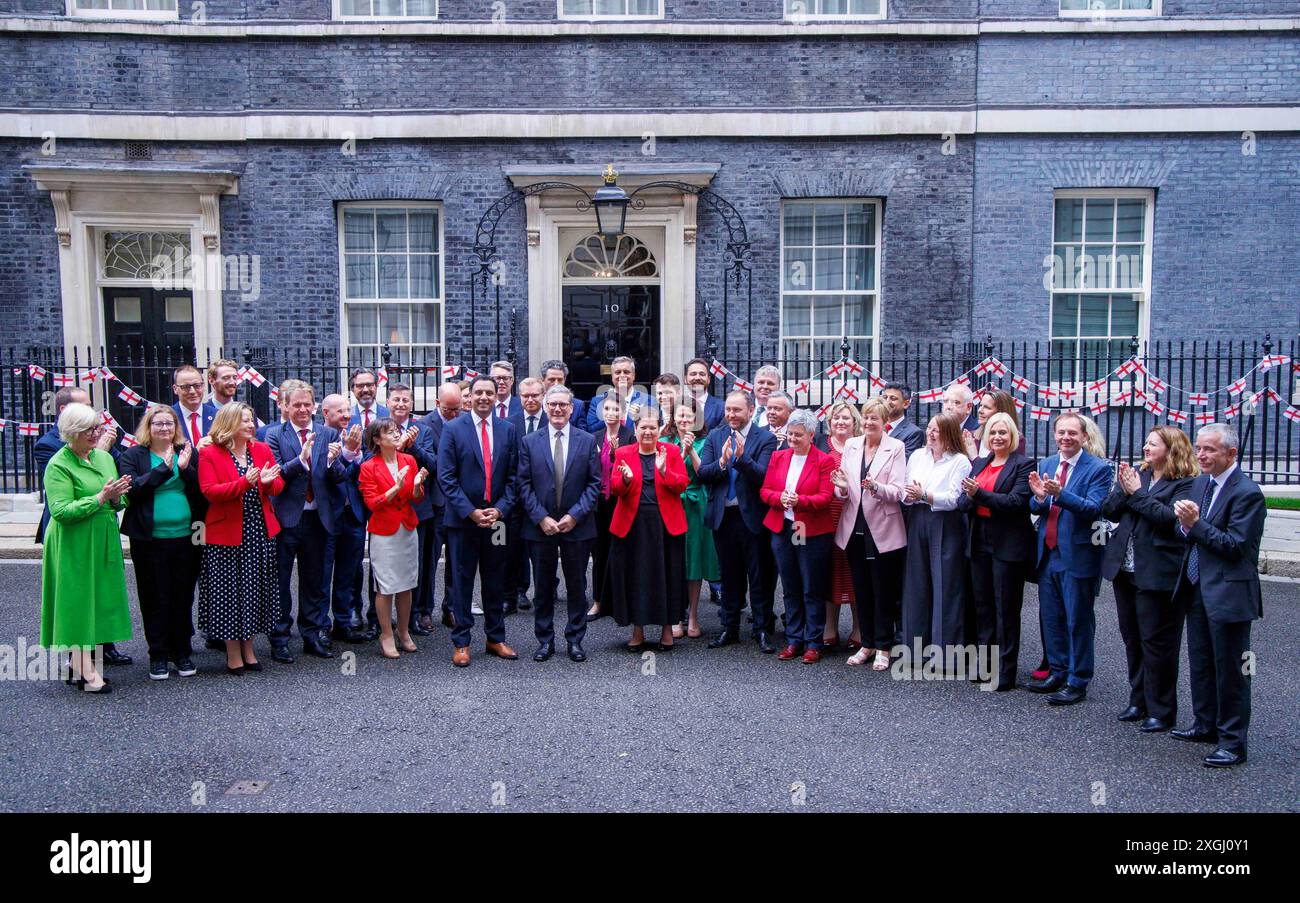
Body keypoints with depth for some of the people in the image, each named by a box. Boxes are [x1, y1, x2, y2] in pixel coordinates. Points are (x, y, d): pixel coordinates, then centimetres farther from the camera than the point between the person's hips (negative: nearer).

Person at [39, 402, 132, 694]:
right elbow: (61, 511, -18)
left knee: (97, 603, 10)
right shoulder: (58, 466, -10)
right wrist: (100, 497, -23)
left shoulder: (104, 457, 10)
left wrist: (116, 497, -8)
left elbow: (118, 502, 15)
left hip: (102, 544, 7)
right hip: (75, 548, -7)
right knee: (79, 605, -3)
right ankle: (85, 673, 1)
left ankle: (80, 664, 21)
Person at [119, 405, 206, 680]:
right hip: (150, 541, -2)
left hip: (185, 538, 2)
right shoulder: (133, 456, 3)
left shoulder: (188, 453, 8)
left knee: (183, 598, 9)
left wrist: (185, 468, -14)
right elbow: (131, 489, -12)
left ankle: (182, 652, 21)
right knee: (155, 598, 5)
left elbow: (201, 491, 1)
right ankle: (158, 655, 17)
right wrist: (164, 468, -17)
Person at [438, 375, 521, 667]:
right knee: (463, 580, 5)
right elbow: (446, 477, -7)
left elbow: (513, 476, 4)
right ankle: (461, 642, 15)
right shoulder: (453, 429, -4)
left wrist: (500, 509, -8)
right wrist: (470, 512, -14)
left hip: (496, 517, 3)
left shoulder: (507, 430, 5)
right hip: (463, 518, -2)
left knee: (495, 580, 11)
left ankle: (496, 638, 23)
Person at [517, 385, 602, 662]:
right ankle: (545, 640, 21)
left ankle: (575, 639, 20)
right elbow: (524, 485, -1)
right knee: (543, 587, 9)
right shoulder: (529, 441, 2)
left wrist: (574, 515, -11)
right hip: (540, 526, 0)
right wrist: (541, 518, -11)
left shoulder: (587, 440, 2)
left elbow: (595, 483, -1)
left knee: (577, 585, 8)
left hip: (577, 525, 0)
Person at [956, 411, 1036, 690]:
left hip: (1008, 546, -6)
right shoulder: (978, 463, 13)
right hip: (980, 542, 6)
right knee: (982, 605, 13)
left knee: (1006, 608, 1)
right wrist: (970, 498, -16)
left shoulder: (1023, 465, -5)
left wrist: (980, 494, -25)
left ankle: (1006, 672, 9)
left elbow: (1017, 502, -17)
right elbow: (962, 501, 7)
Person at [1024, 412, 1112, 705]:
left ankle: (1077, 682, 15)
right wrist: (1039, 496, -15)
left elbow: (1094, 509, -20)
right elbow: (1035, 509, 7)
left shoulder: (1098, 468, -9)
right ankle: (1057, 672, 31)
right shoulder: (1045, 465, 9)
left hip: (1077, 555, -6)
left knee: (1078, 621, 4)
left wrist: (1060, 493, -33)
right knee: (1050, 617, 16)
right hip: (1047, 552, 6)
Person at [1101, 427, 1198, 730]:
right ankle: (1138, 701, 29)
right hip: (1125, 569, 7)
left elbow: (1171, 517, -21)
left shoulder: (1185, 484, -8)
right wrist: (1124, 490, -11)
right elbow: (1108, 511, 6)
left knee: (1157, 643, 1)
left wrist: (1137, 493, -16)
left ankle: (1161, 711, 14)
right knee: (1132, 640, 16)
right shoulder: (1135, 475, 11)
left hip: (1157, 575, -7)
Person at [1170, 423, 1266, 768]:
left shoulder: (1247, 493, -16)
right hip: (1197, 588, 8)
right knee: (1200, 662, 19)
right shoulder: (1199, 483, 8)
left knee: (1230, 668, 2)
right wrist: (1185, 524, -11)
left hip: (1228, 592, -8)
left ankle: (1232, 741, 12)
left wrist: (1196, 523, -22)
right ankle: (1206, 724, 34)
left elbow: (1235, 546, -20)